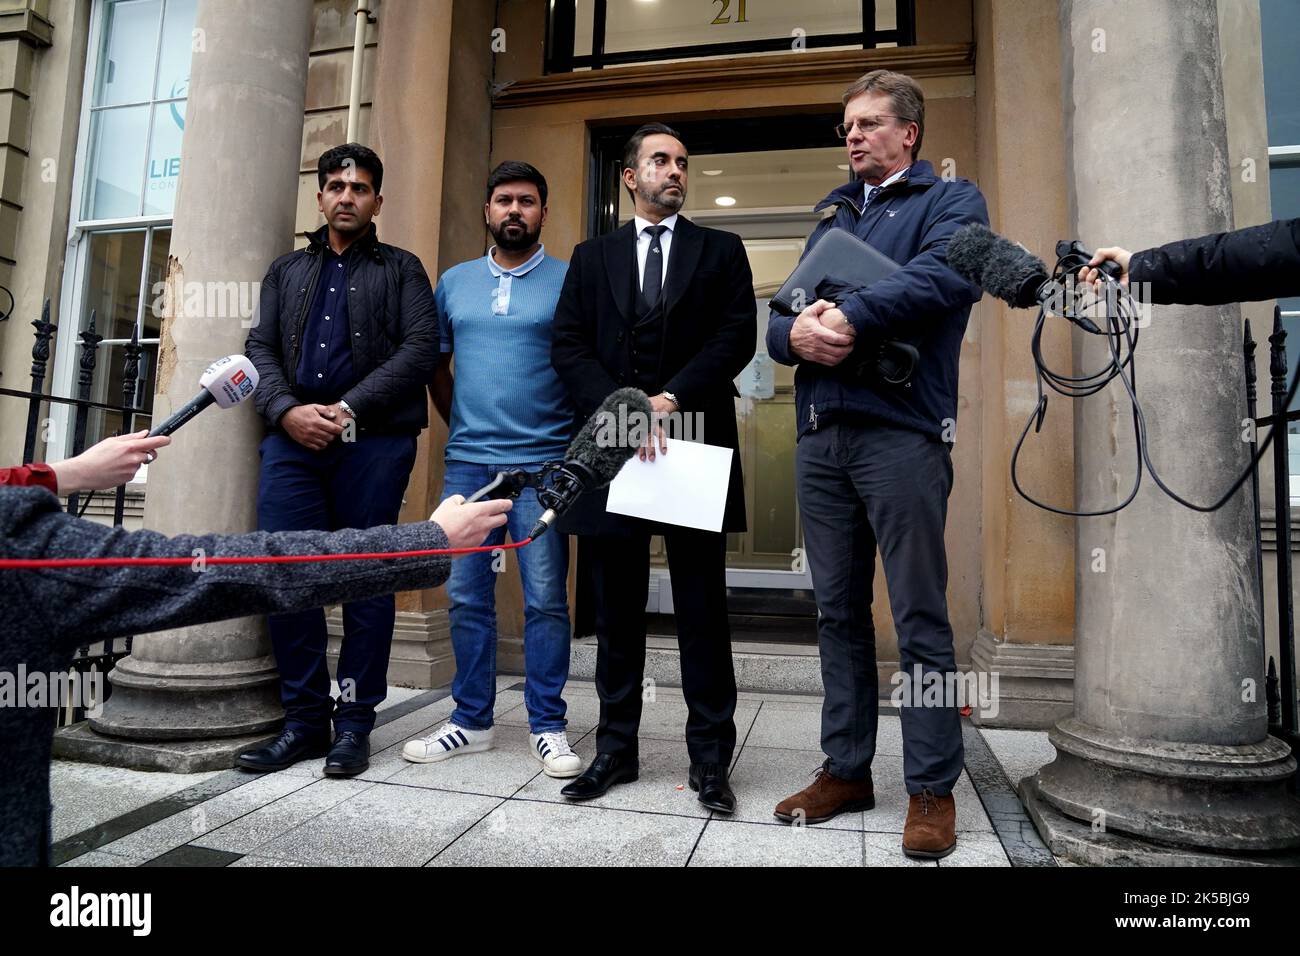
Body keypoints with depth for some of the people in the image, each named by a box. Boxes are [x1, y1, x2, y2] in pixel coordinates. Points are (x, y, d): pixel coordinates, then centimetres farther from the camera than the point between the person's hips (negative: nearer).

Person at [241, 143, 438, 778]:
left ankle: (354, 722, 10)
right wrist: (287, 411, -8)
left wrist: (348, 409, -11)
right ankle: (304, 719, 13)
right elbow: (260, 348, 13)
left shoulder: (401, 269, 13)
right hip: (293, 439, 3)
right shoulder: (287, 270, 23)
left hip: (374, 441, -3)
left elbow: (421, 348, -2)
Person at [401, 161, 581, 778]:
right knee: (466, 598, 8)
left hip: (542, 465, -3)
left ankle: (546, 726, 13)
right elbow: (435, 364, 20)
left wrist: (578, 445, -4)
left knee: (545, 600, 0)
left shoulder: (569, 281, 2)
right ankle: (470, 721, 21)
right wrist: (460, 425, 11)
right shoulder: (453, 282, 14)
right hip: (467, 462, 4)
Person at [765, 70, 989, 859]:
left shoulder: (950, 200, 8)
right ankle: (846, 769, 21)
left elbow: (948, 274, -16)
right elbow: (777, 317, 15)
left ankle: (933, 787, 12)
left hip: (901, 431, -5)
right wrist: (796, 331, -8)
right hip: (821, 435, 6)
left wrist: (850, 318, -18)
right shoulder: (832, 217, 24)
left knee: (920, 617, -1)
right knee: (839, 610, 9)